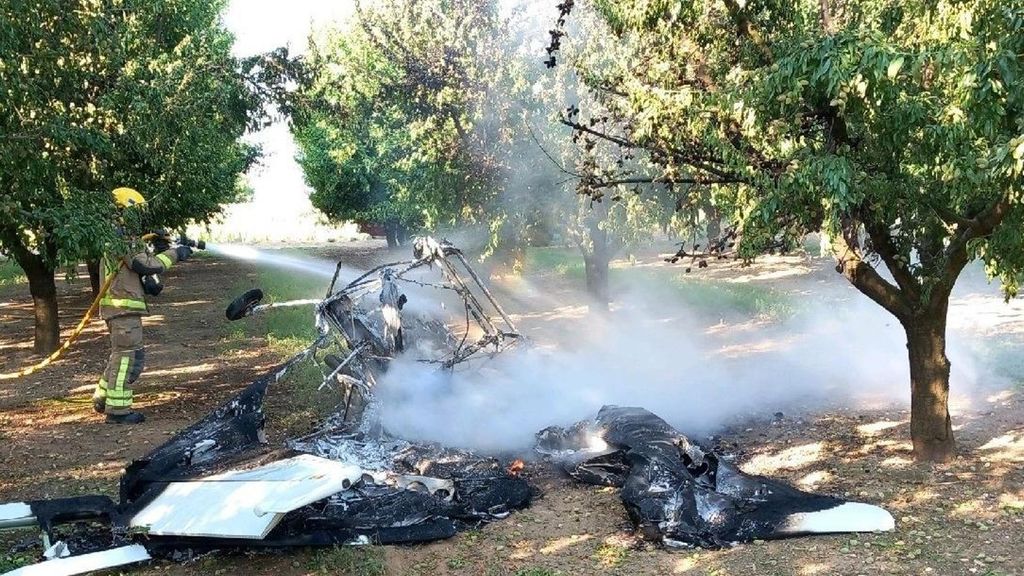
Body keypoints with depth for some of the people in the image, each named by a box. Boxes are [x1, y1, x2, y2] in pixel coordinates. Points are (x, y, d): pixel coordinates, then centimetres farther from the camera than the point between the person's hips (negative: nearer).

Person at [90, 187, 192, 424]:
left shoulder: (121, 237, 17)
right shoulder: (122, 238, -15)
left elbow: (139, 264, 20)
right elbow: (146, 265, -19)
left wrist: (159, 251, 7)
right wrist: (174, 254, -10)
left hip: (120, 307, 11)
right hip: (123, 306, -11)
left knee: (121, 355, 20)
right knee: (128, 356, -8)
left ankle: (103, 398, 28)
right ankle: (118, 408, -5)